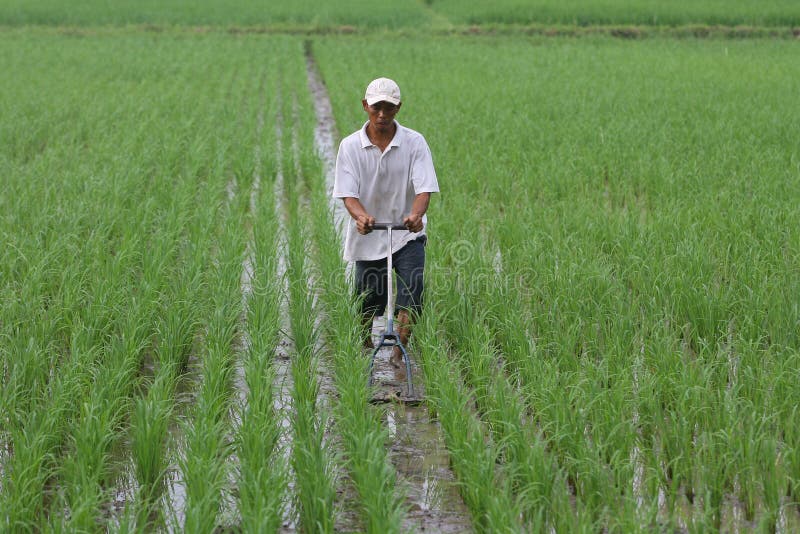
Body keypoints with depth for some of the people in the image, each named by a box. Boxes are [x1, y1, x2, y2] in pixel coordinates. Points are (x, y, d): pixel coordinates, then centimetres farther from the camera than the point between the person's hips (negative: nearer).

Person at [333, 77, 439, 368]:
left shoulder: (414, 142, -7)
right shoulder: (350, 146, -5)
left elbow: (424, 188, -15)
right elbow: (347, 193, -12)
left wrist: (415, 215, -36)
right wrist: (360, 216, -34)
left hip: (407, 234, -1)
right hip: (367, 235, 1)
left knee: (412, 293, -18)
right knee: (368, 300, 8)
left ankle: (399, 353, -4)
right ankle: (365, 349, 34)